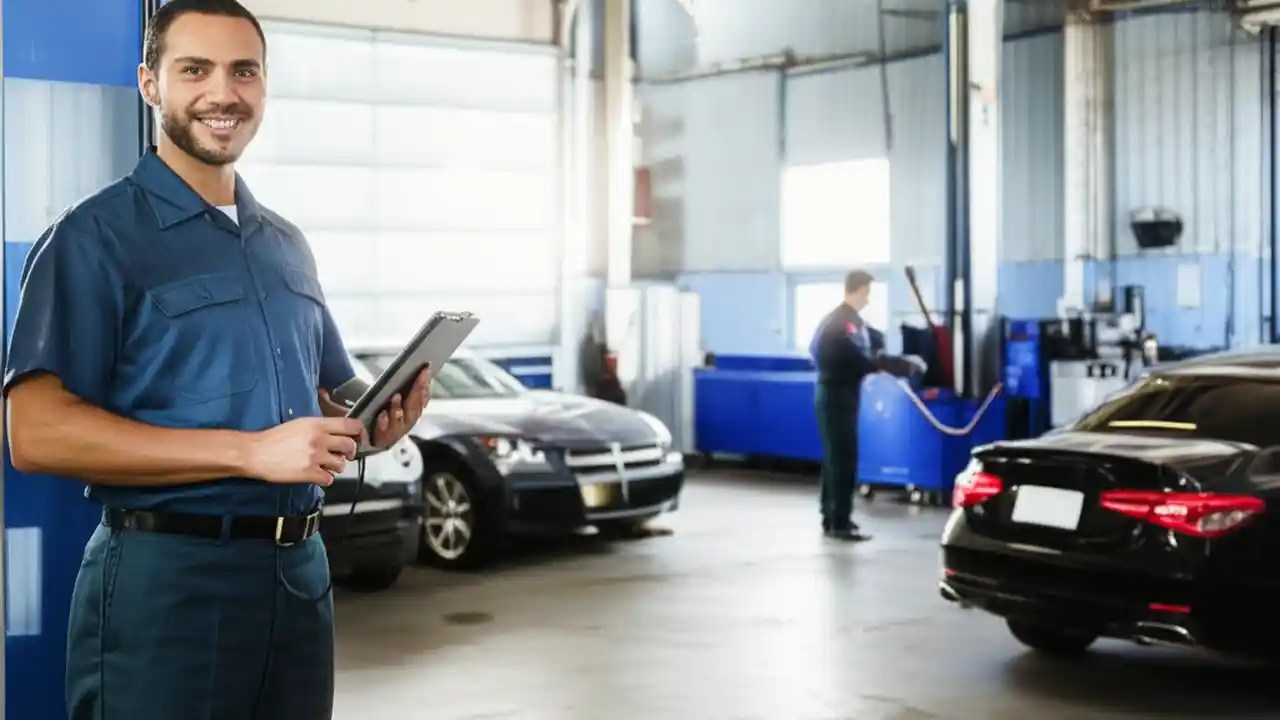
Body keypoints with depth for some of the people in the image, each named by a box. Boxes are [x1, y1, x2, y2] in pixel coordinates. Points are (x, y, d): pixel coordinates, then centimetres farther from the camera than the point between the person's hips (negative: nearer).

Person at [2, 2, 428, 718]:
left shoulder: (287, 244, 16)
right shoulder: (97, 236, -6)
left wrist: (378, 416, 0)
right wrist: (251, 452, -22)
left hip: (301, 572, 7)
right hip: (166, 577, -6)